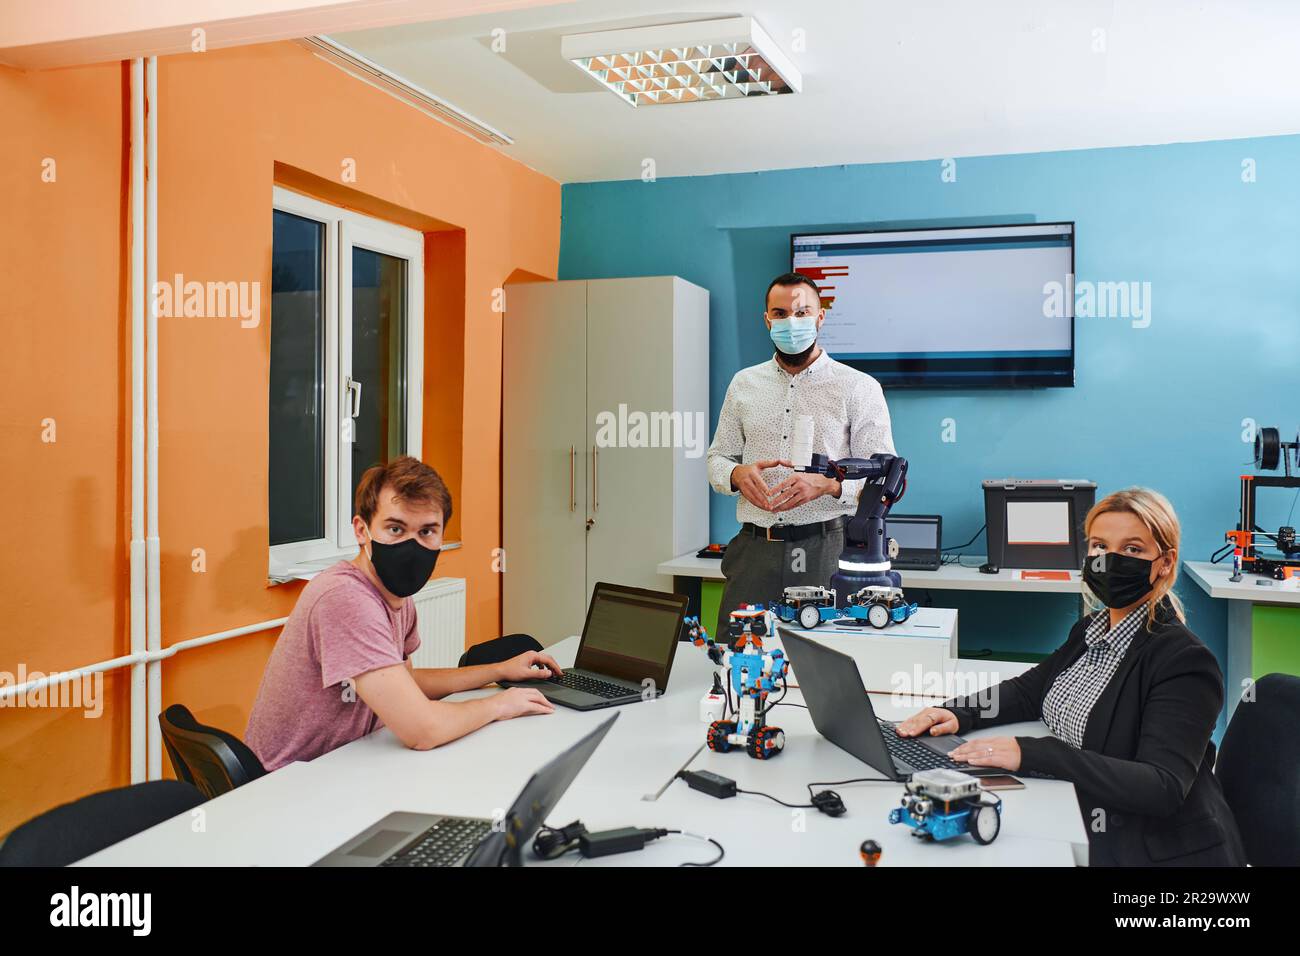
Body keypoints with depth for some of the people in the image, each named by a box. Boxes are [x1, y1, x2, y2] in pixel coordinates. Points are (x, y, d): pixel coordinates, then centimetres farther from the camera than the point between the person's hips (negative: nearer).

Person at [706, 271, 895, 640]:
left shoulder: (859, 388, 1)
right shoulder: (744, 383, 12)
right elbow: (717, 459, 17)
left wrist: (827, 484, -20)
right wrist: (737, 475, -7)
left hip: (826, 550, -3)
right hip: (754, 550, 3)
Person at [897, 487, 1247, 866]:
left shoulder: (1183, 660, -18)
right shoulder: (1093, 632, 8)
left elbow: (1163, 788, -26)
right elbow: (1030, 688, 20)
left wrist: (1032, 753, -33)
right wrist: (959, 713, -1)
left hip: (1158, 850, -7)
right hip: (1081, 828, 7)